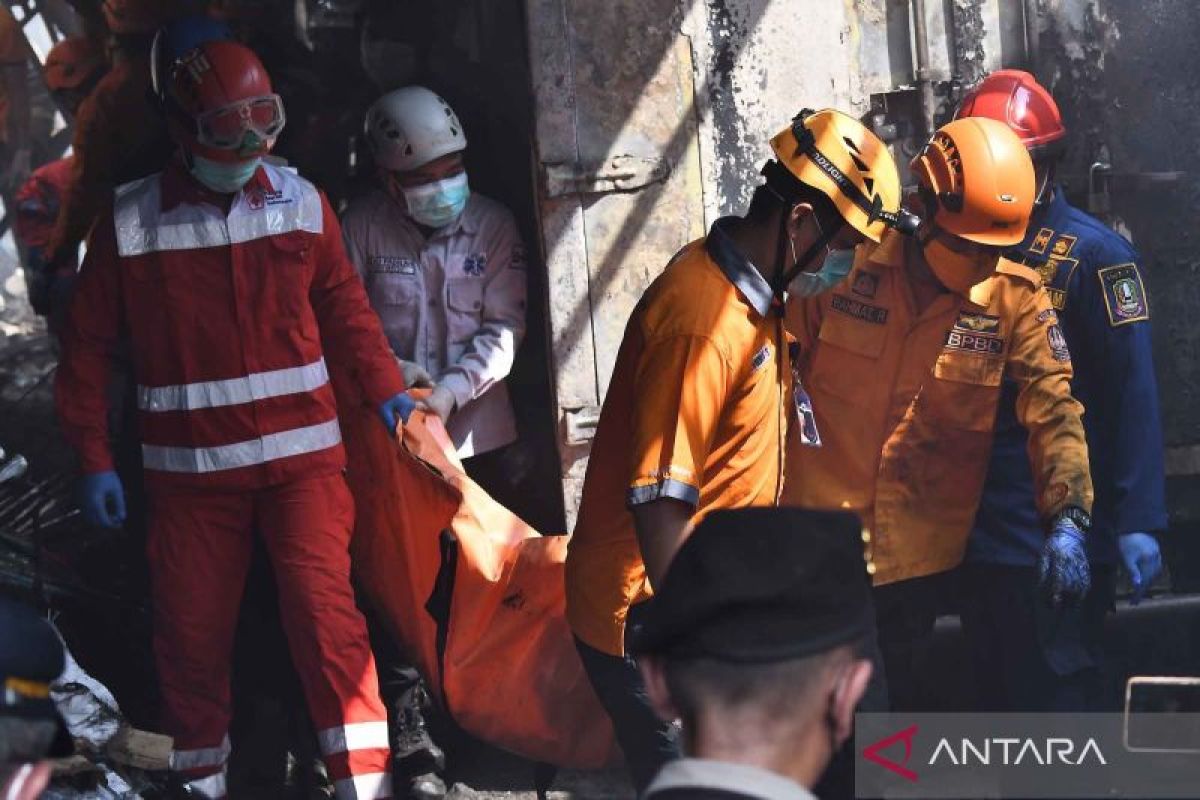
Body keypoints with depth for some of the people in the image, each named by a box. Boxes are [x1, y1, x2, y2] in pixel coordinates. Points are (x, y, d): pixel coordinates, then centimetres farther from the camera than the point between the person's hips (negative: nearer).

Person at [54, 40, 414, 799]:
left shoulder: (302, 203, 2)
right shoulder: (129, 224, -4)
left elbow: (343, 306, 12)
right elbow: (88, 348, 2)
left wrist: (386, 389, 1)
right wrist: (94, 459, 1)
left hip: (301, 455, 0)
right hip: (190, 471, 0)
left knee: (325, 609, -11)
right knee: (193, 630, 8)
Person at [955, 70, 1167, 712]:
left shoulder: (1094, 255, -8)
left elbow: (1132, 393, -14)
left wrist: (1137, 519, -20)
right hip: (983, 532, 6)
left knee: (1057, 701, -3)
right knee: (1001, 698, 14)